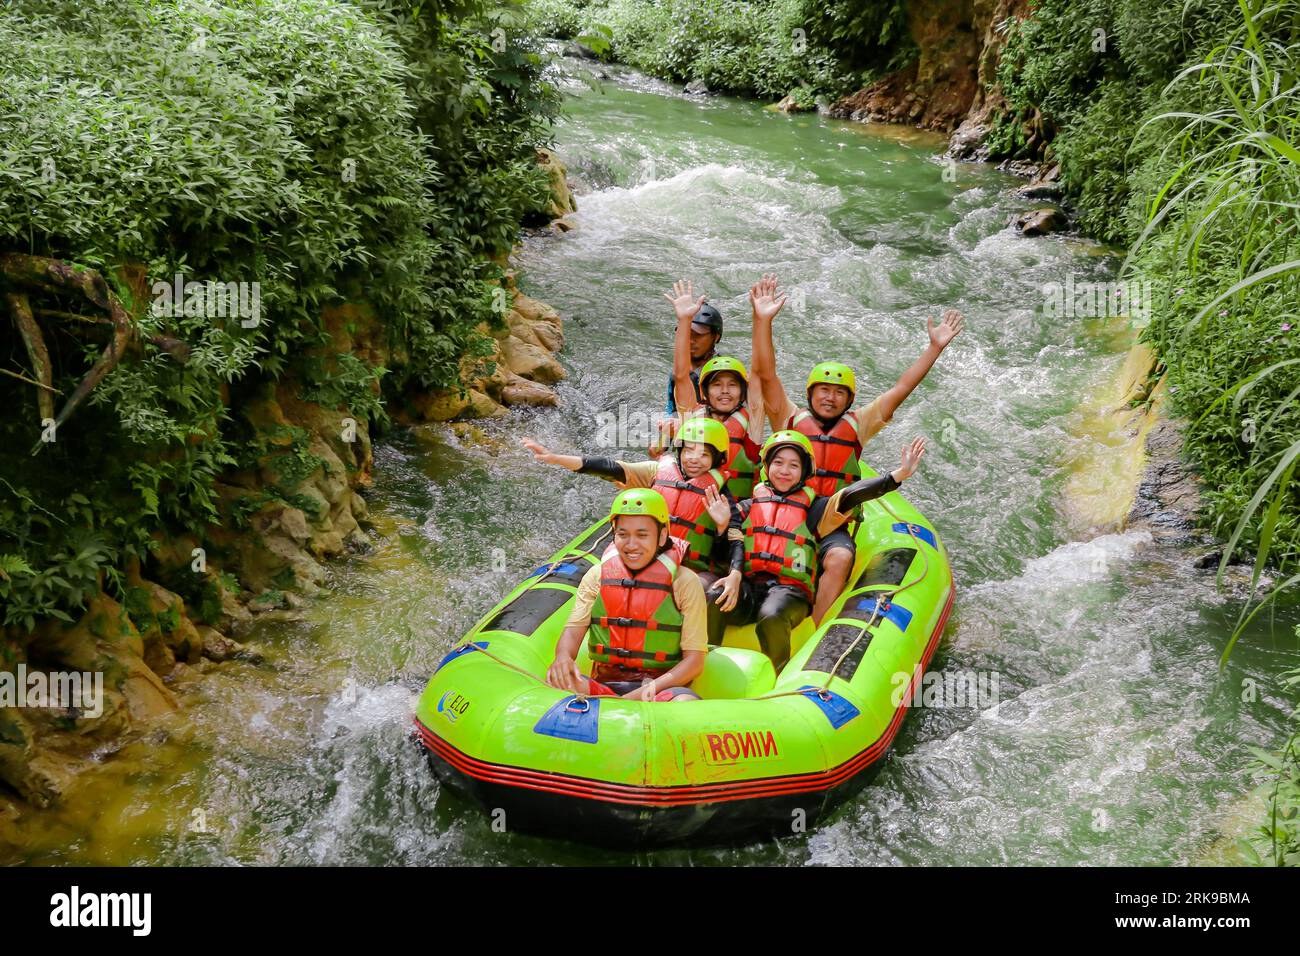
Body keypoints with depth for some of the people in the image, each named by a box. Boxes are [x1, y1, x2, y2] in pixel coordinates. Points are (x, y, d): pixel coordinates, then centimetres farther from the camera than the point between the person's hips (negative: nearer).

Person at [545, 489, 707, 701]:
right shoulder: (597, 576, 10)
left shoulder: (685, 582, 1)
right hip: (603, 687, 2)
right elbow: (573, 631, 5)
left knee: (686, 704, -37)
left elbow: (695, 659, -2)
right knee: (557, 681, -30)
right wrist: (563, 656, -20)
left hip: (663, 686, -2)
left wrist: (655, 686, -19)